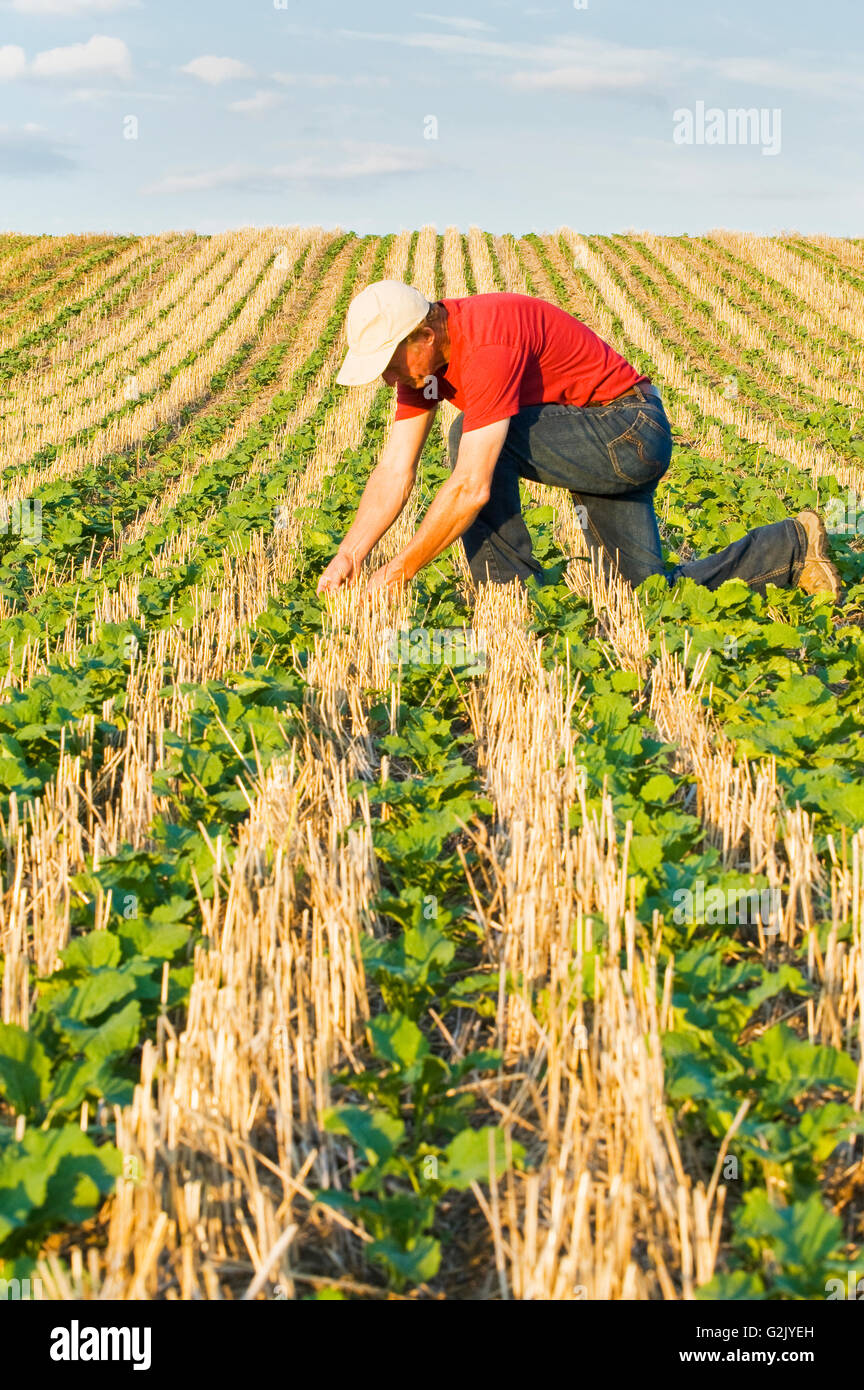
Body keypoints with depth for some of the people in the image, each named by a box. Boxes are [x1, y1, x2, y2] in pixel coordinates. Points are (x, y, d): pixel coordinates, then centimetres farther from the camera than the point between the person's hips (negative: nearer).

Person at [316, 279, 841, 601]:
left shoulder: (487, 346, -30)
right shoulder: (421, 354, -1)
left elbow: (472, 488, -34)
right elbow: (395, 472, -1)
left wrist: (398, 573, -27)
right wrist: (348, 555, -12)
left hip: (631, 433, -10)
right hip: (611, 442, 10)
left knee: (475, 439, -25)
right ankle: (791, 547, 24)